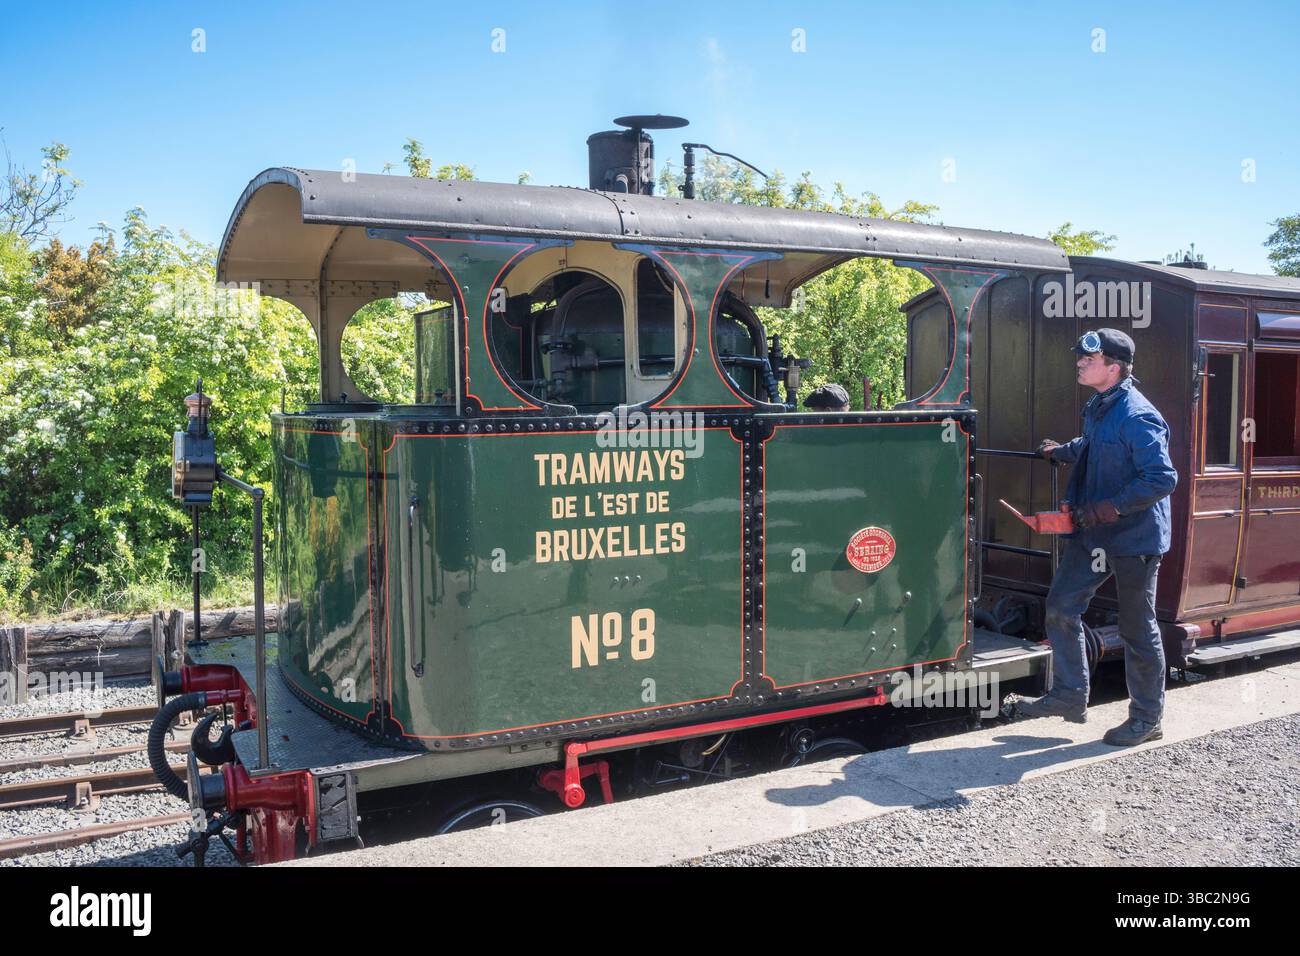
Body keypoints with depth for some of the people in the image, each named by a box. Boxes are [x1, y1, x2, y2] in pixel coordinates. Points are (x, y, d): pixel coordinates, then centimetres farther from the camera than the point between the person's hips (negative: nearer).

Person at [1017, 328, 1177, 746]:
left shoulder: (1137, 417, -21)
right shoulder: (1098, 408, 7)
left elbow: (1162, 477, -25)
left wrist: (1111, 507, -27)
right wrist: (1063, 451, 16)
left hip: (1134, 538, -9)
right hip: (1093, 532, 9)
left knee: (1137, 628, 5)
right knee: (1061, 606, 9)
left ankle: (1147, 718, 21)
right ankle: (1069, 695, 22)